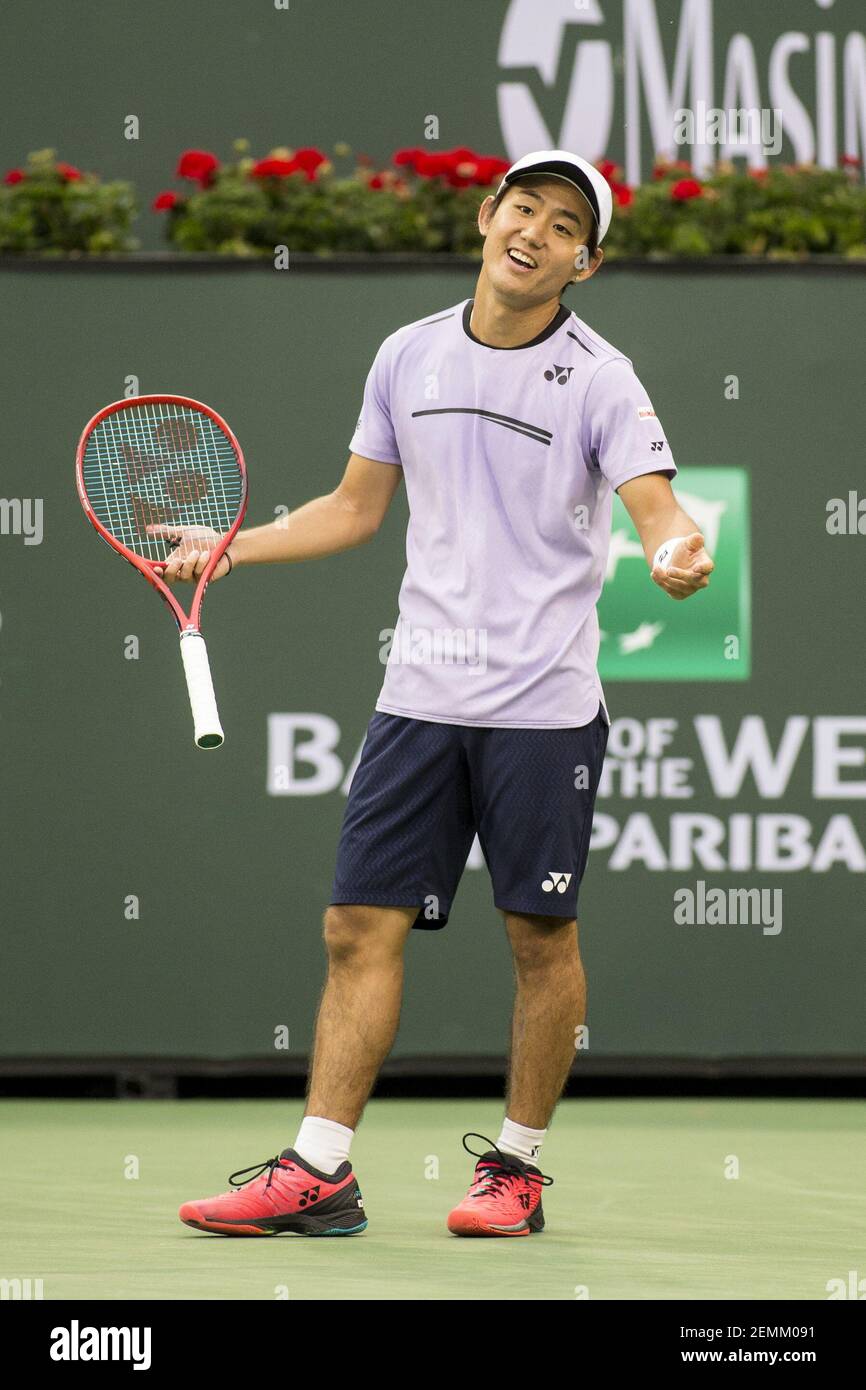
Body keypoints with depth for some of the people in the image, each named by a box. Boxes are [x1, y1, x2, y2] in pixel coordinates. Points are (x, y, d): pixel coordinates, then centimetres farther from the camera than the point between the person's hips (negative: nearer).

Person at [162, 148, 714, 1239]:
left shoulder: (597, 379, -5)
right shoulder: (408, 357, 8)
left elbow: (658, 510, -16)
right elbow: (356, 509, 20)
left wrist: (679, 554, -38)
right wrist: (228, 547, 15)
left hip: (543, 706, -4)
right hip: (418, 698, 4)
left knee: (541, 938, 3)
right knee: (361, 926, 0)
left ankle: (517, 1166, 17)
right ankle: (318, 1173, 2)